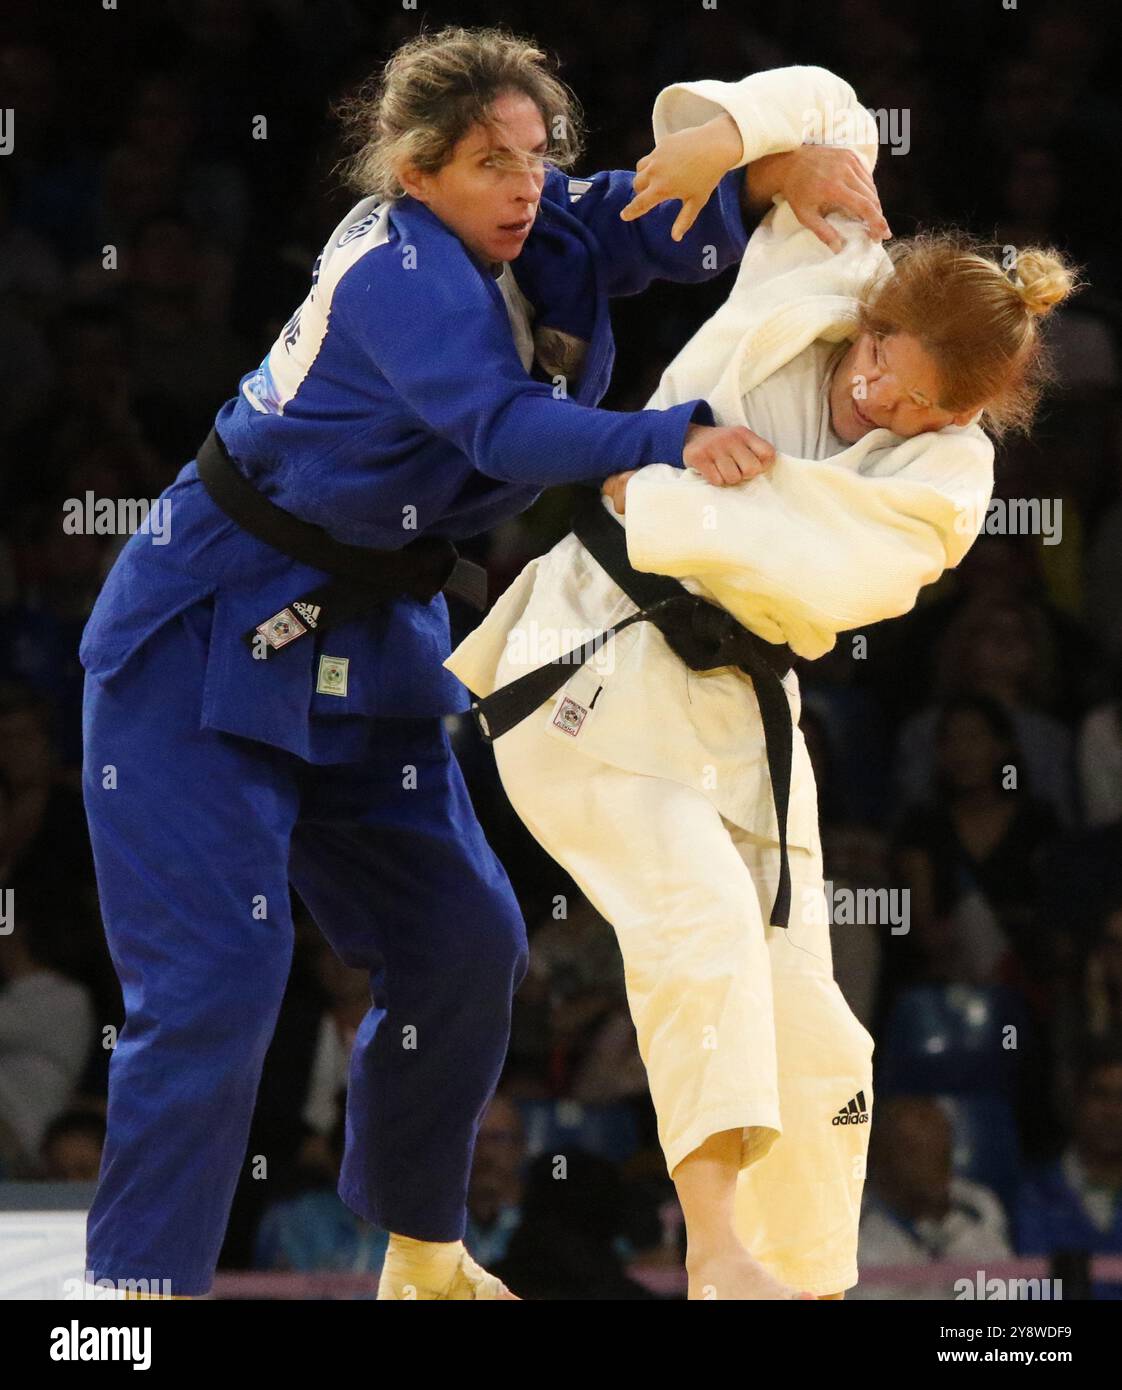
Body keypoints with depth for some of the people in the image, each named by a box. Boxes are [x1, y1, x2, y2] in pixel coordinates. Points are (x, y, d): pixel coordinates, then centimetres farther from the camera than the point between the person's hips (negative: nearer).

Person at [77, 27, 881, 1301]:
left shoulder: (535, 236, -1)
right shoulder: (399, 273, -25)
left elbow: (665, 215, -6)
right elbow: (504, 424, -37)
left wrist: (779, 175, -27)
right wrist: (674, 438, -50)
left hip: (364, 646, 9)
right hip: (205, 641, -9)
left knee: (463, 945, 9)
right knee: (216, 981, -15)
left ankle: (420, 1256, 24)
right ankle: (138, 1280, -10)